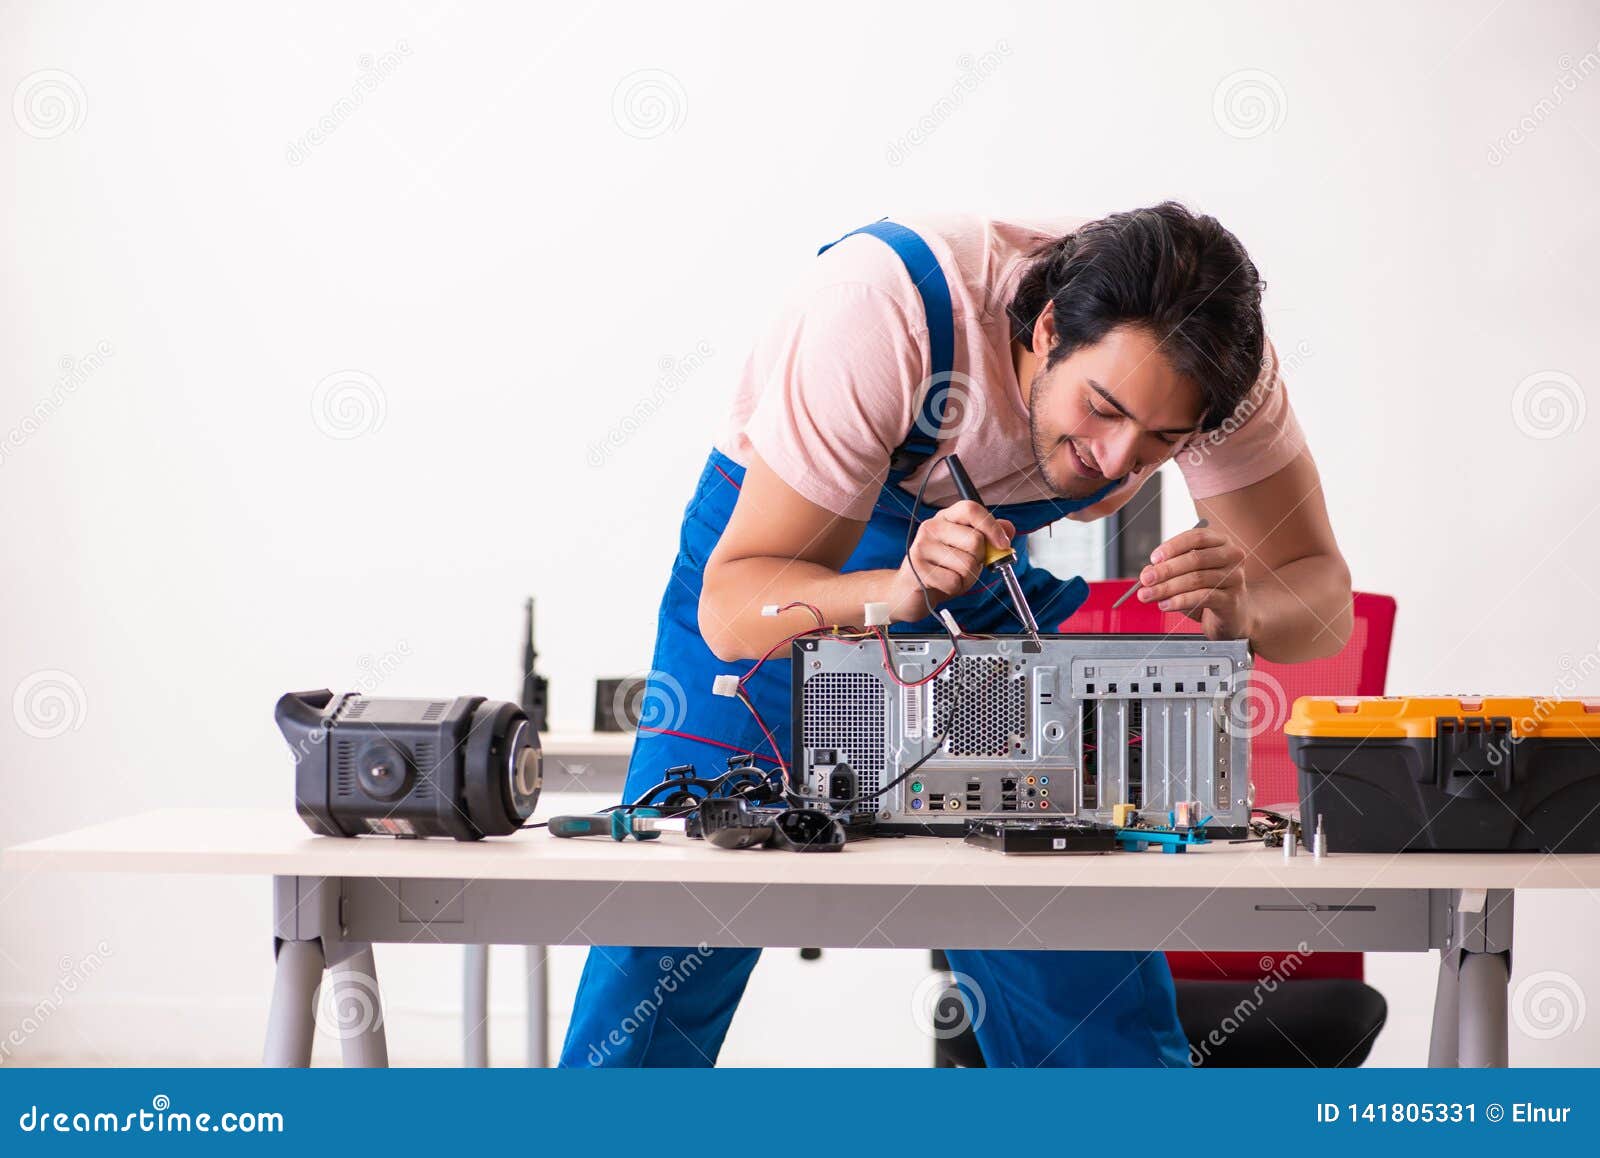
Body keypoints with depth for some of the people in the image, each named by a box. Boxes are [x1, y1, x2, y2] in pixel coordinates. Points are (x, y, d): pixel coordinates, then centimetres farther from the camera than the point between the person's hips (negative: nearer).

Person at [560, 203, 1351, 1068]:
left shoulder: (1207, 350, -25)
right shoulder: (884, 311, -36)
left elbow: (1318, 592, -20)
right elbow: (731, 606, -34)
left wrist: (1242, 611, -43)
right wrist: (898, 589, -53)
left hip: (1014, 570, 3)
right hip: (791, 544, -2)